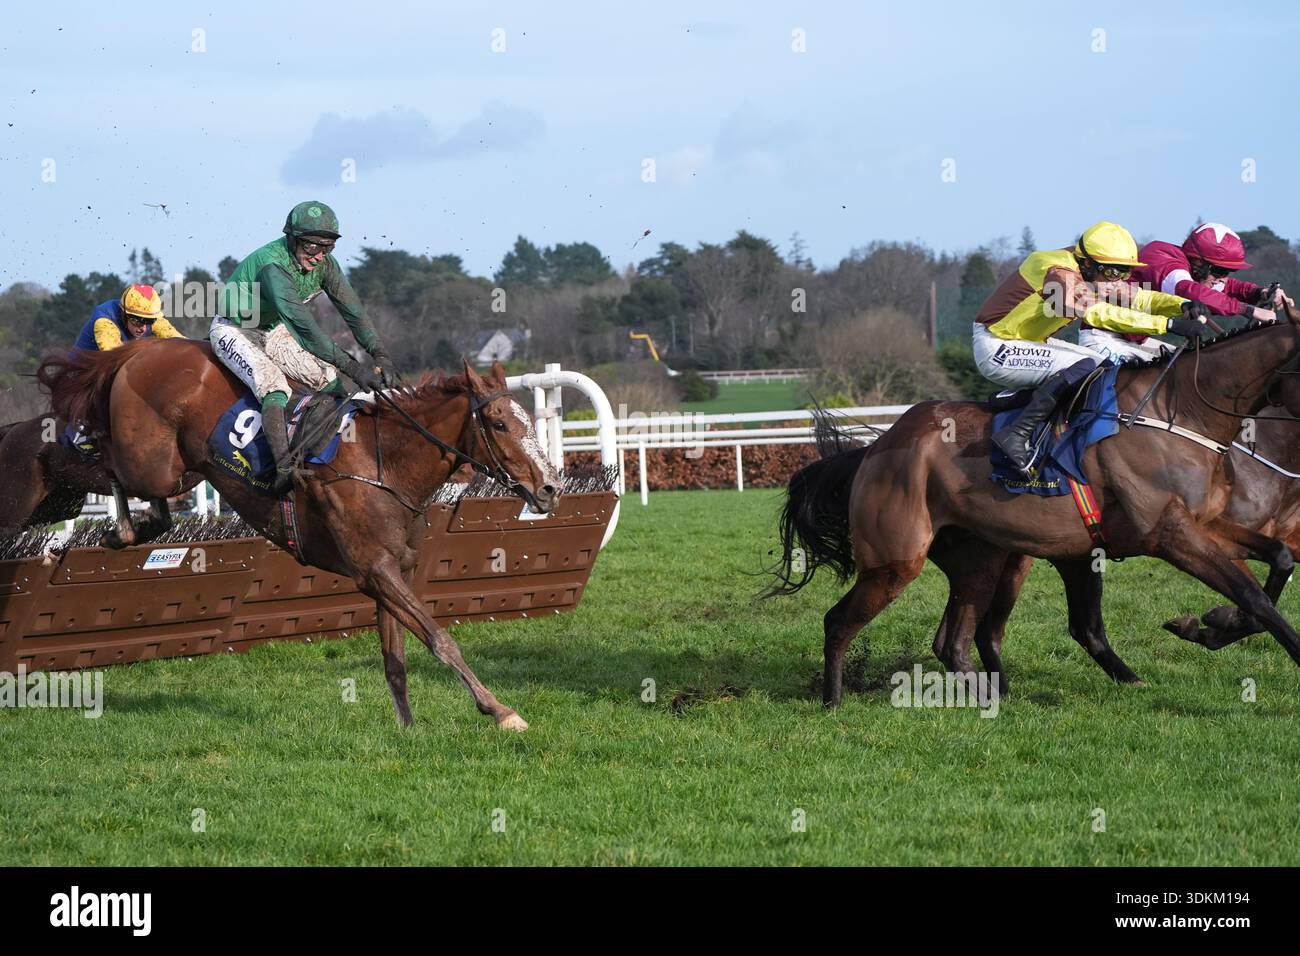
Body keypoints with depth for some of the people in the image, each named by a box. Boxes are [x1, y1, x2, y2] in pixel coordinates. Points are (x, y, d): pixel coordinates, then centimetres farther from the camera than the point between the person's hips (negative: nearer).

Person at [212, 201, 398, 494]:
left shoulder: (323, 263, -12)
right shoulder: (273, 265, -36)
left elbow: (353, 311, -10)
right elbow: (303, 325, -43)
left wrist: (380, 355, -26)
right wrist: (353, 368, -46)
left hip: (273, 331, 8)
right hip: (234, 331, -8)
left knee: (326, 376, -10)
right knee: (273, 382, -31)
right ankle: (285, 467, -42)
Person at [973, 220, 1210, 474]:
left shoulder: (1093, 275, 2)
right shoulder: (1059, 272, -27)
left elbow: (1139, 298, 2)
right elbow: (1098, 313, -39)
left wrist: (1183, 305, -19)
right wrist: (1169, 324, -44)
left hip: (1026, 341, 10)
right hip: (996, 349, -10)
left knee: (1103, 364, 10)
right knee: (1086, 366, -23)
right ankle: (1016, 434, -25)